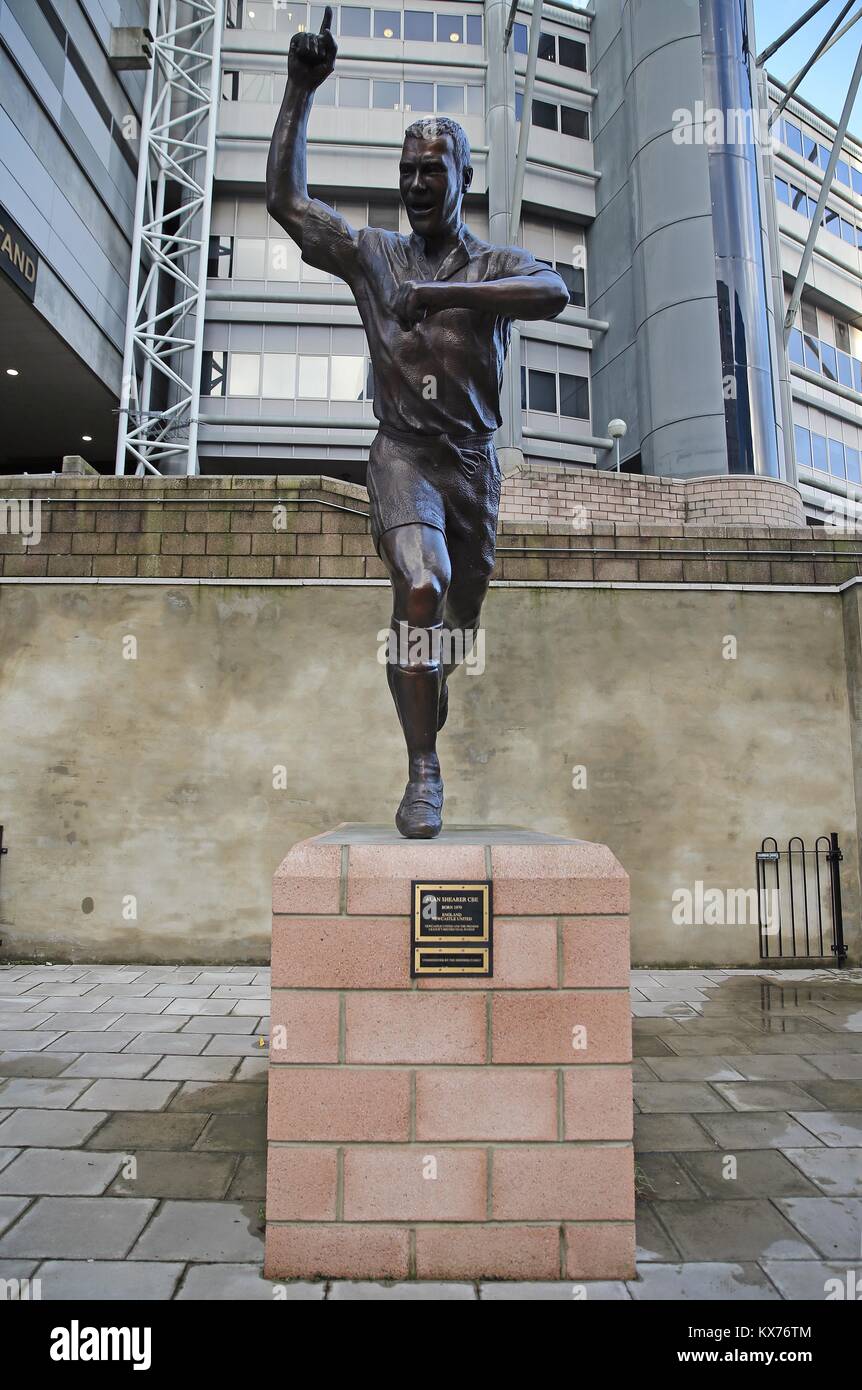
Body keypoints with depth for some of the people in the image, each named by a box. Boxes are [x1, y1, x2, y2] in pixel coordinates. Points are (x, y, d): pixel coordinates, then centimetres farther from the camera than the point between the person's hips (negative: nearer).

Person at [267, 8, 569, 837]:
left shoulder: (498, 266, 6)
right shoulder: (373, 256, 10)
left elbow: (554, 294, -18)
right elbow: (284, 198, 7)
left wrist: (443, 293, -27)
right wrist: (300, 92, -1)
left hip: (474, 460, 2)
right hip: (404, 452, -2)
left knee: (459, 614, 9)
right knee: (422, 589, -26)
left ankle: (423, 742, 35)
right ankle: (423, 775, -21)